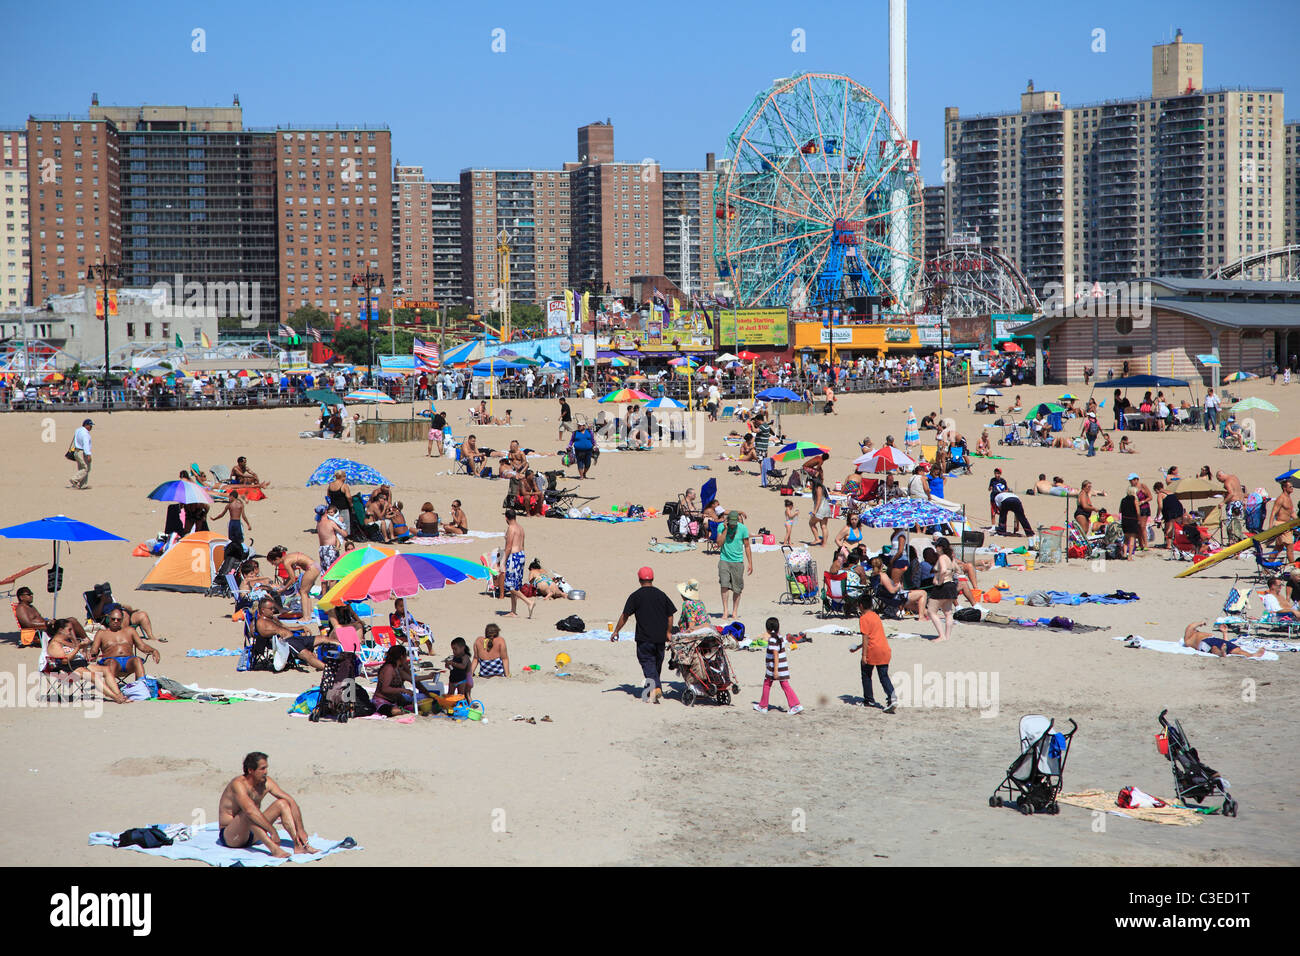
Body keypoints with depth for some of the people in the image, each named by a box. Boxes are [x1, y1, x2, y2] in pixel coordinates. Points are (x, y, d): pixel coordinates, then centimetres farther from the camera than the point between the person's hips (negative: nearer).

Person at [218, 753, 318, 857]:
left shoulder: (266, 782, -3)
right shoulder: (238, 784, -23)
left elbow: (291, 802, -4)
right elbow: (250, 810, -39)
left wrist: (300, 829, -15)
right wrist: (273, 831, -42)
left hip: (251, 836, 7)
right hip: (229, 837, -7)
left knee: (282, 803, -6)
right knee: (248, 814, -36)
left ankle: (299, 845, -20)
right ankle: (274, 848, -47)